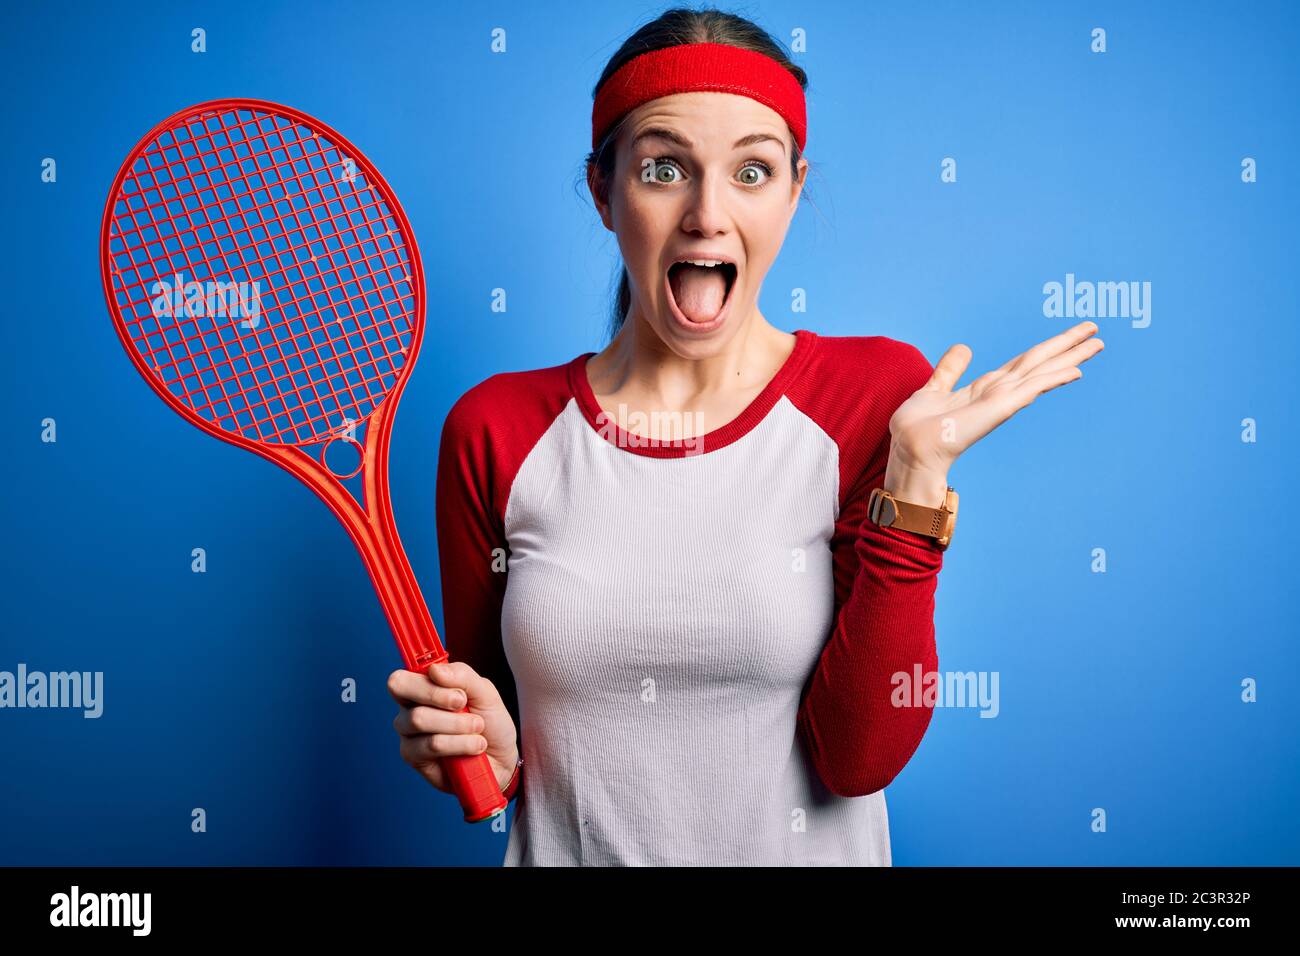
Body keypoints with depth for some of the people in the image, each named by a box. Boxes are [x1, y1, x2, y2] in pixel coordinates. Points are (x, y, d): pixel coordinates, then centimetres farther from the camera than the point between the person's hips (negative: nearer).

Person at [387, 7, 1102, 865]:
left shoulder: (880, 395, -12)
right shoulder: (496, 429, -9)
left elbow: (860, 758, -16)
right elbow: (493, 718, 3)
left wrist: (917, 474, -22)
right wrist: (484, 753, -17)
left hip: (808, 850, 0)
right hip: (565, 849, 1)